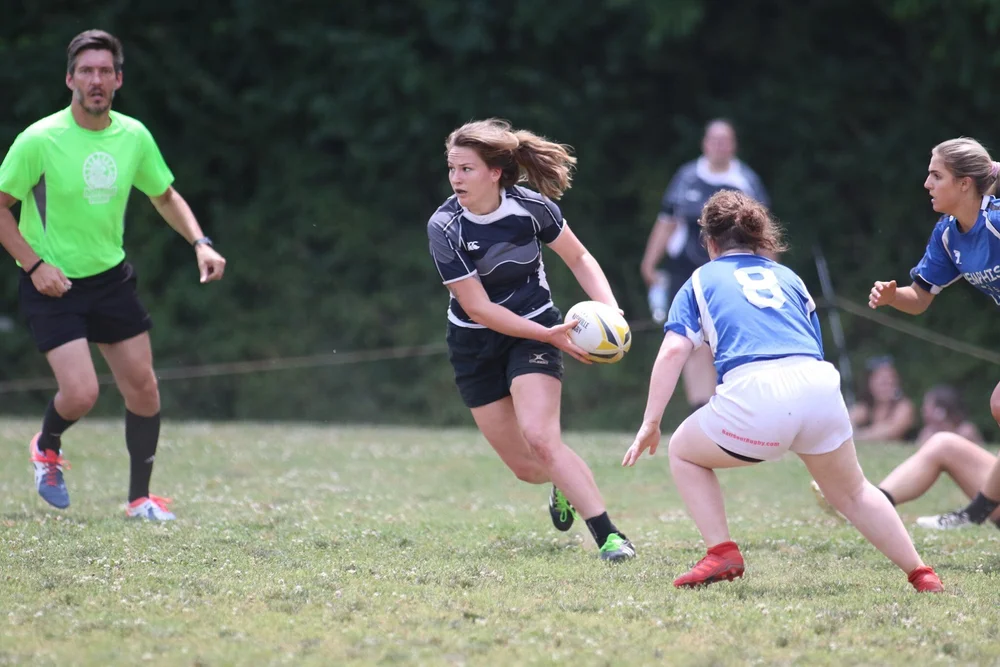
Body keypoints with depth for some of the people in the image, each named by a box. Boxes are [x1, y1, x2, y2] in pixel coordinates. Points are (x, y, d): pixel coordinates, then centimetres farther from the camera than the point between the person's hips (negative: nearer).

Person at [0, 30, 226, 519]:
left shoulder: (134, 136, -2)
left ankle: (140, 498, 18)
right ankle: (47, 446, 19)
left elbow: (165, 196, 15)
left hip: (111, 277, 5)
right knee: (81, 394, -16)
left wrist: (200, 244, 0)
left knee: (143, 387, 2)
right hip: (52, 284, -5)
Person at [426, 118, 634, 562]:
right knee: (526, 467, 4)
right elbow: (478, 308, -18)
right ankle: (564, 485, 40)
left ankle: (609, 537, -18)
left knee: (539, 438, -23)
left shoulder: (531, 207, -16)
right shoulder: (444, 227, -19)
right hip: (474, 345, 1)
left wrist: (610, 309, -14)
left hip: (535, 332, -1)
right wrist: (549, 335, -25)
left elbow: (578, 258, 2)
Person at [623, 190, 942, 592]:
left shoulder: (701, 281, 20)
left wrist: (650, 424, 4)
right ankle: (921, 574, 20)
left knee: (683, 452, 23)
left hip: (756, 393, -4)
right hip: (820, 386, 4)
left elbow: (673, 352, 6)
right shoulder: (788, 277, 30)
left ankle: (722, 553, 8)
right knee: (852, 493, 26)